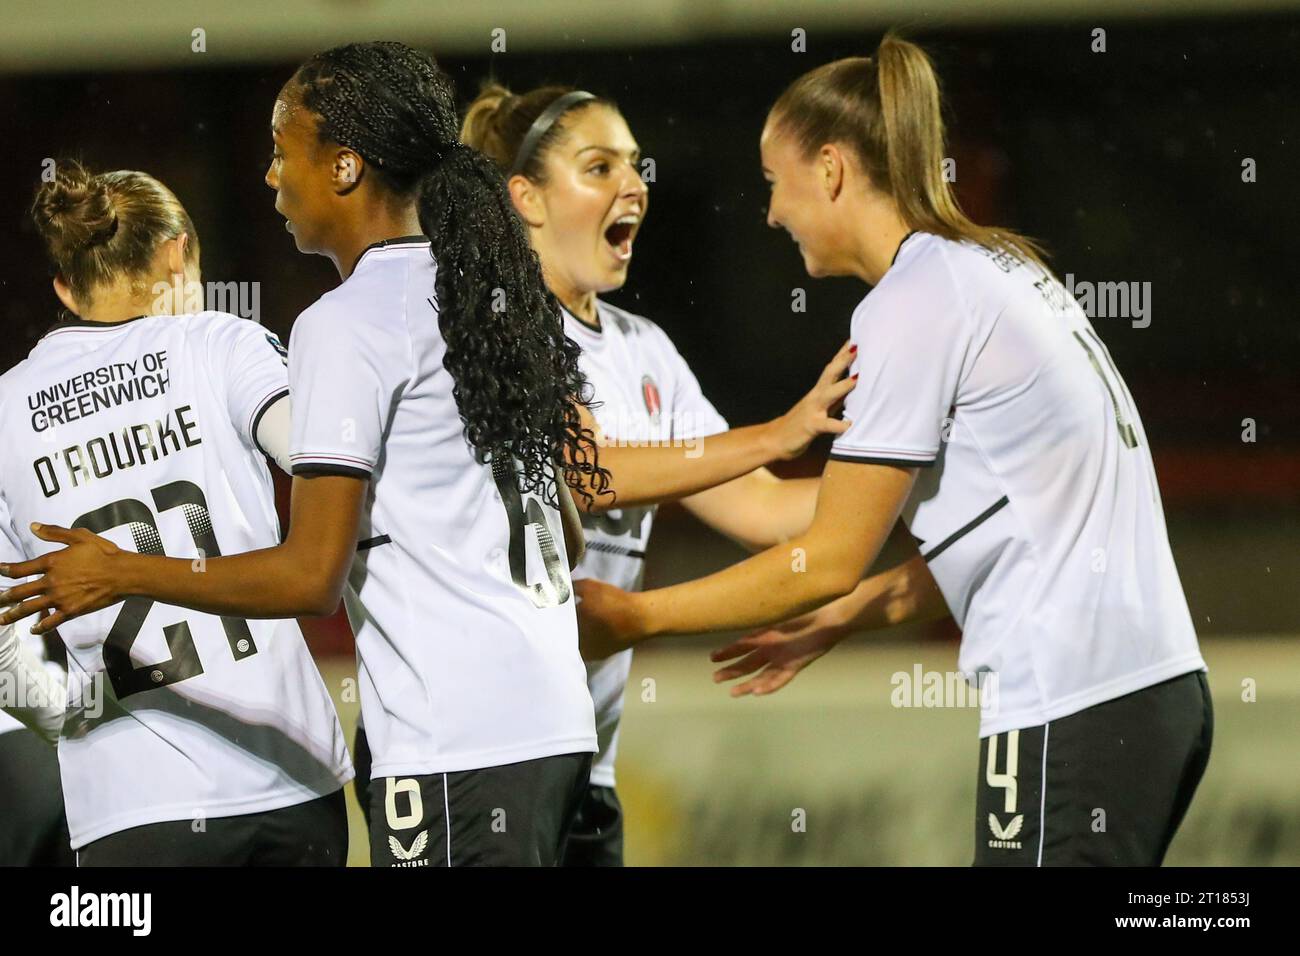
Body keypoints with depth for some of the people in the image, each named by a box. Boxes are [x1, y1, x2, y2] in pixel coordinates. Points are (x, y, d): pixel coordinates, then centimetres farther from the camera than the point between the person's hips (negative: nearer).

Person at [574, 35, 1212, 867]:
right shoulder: (1004, 270, 17)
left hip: (1072, 715, -9)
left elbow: (831, 558, -8)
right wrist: (844, 616, 22)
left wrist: (635, 617, 2)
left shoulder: (913, 305, -9)